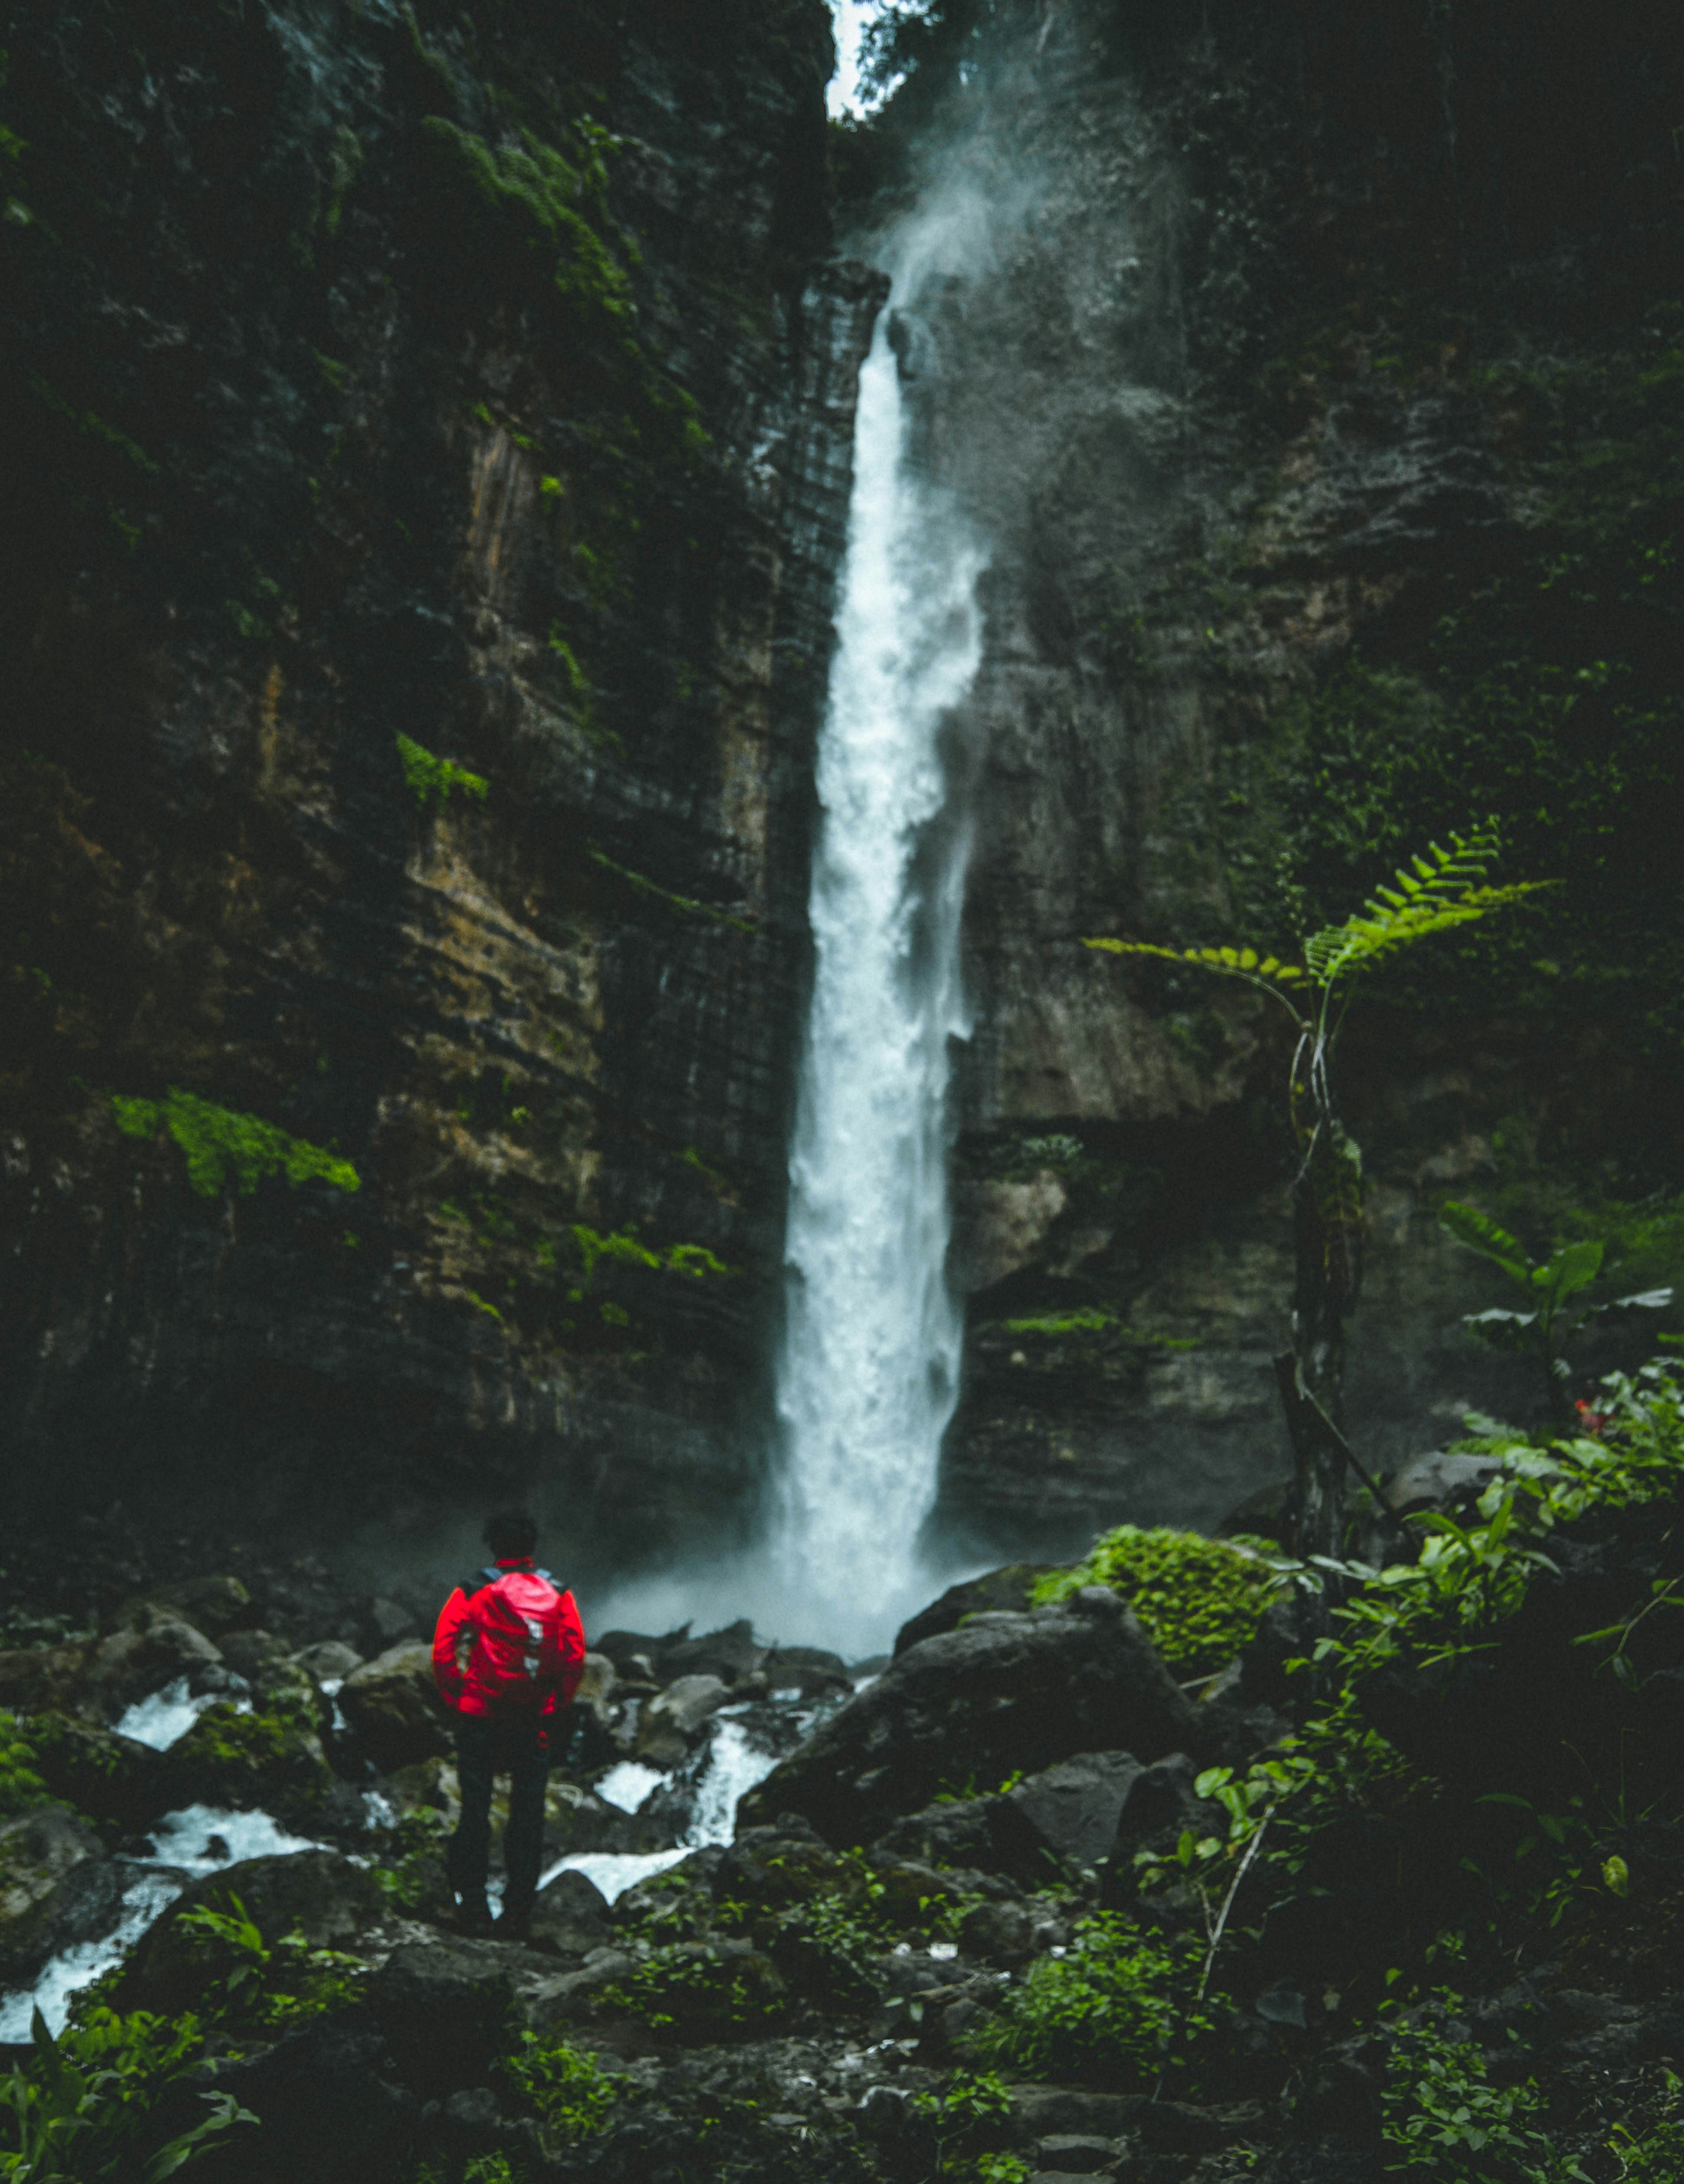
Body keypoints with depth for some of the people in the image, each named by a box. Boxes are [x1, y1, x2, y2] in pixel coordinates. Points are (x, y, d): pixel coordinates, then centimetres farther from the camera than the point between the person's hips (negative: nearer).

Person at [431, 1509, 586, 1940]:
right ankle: (518, 1914, 9)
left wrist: (457, 1700, 2)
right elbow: (576, 1657, -2)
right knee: (528, 1815, 8)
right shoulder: (557, 1593, 2)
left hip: (480, 1717, -1)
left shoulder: (472, 1592, -4)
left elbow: (443, 1652, -10)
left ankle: (474, 1907, 9)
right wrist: (556, 1708, 6)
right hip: (535, 1724, 2)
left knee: (475, 1811, 8)